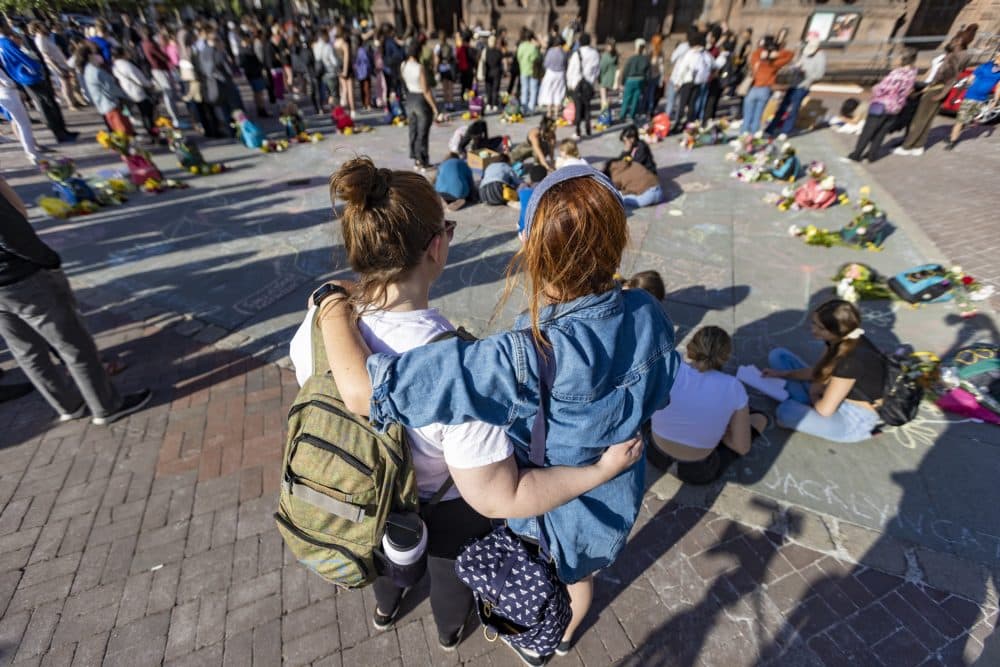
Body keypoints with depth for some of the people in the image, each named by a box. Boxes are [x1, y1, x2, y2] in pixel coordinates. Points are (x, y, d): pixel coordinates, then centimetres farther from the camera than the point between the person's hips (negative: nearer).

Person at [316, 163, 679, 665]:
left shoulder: (523, 361, -45)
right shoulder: (648, 316, -24)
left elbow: (363, 391, -46)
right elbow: (654, 399, -5)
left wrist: (335, 310, -28)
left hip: (551, 520, -4)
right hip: (619, 504, 5)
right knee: (580, 577, 38)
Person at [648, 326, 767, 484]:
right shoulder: (733, 387, -17)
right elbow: (743, 448, -9)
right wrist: (714, 426, 6)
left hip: (654, 453, 1)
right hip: (698, 472, 0)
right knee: (760, 418, 17)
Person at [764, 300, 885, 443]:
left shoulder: (852, 359, -33)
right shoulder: (843, 339, -7)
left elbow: (825, 409, -29)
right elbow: (817, 371, 10)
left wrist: (813, 396, -7)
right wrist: (782, 374, -2)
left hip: (854, 420, -9)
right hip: (837, 397, 9)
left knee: (786, 411, -38)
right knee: (778, 355, 2)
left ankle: (805, 409, -5)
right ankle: (807, 407, -3)